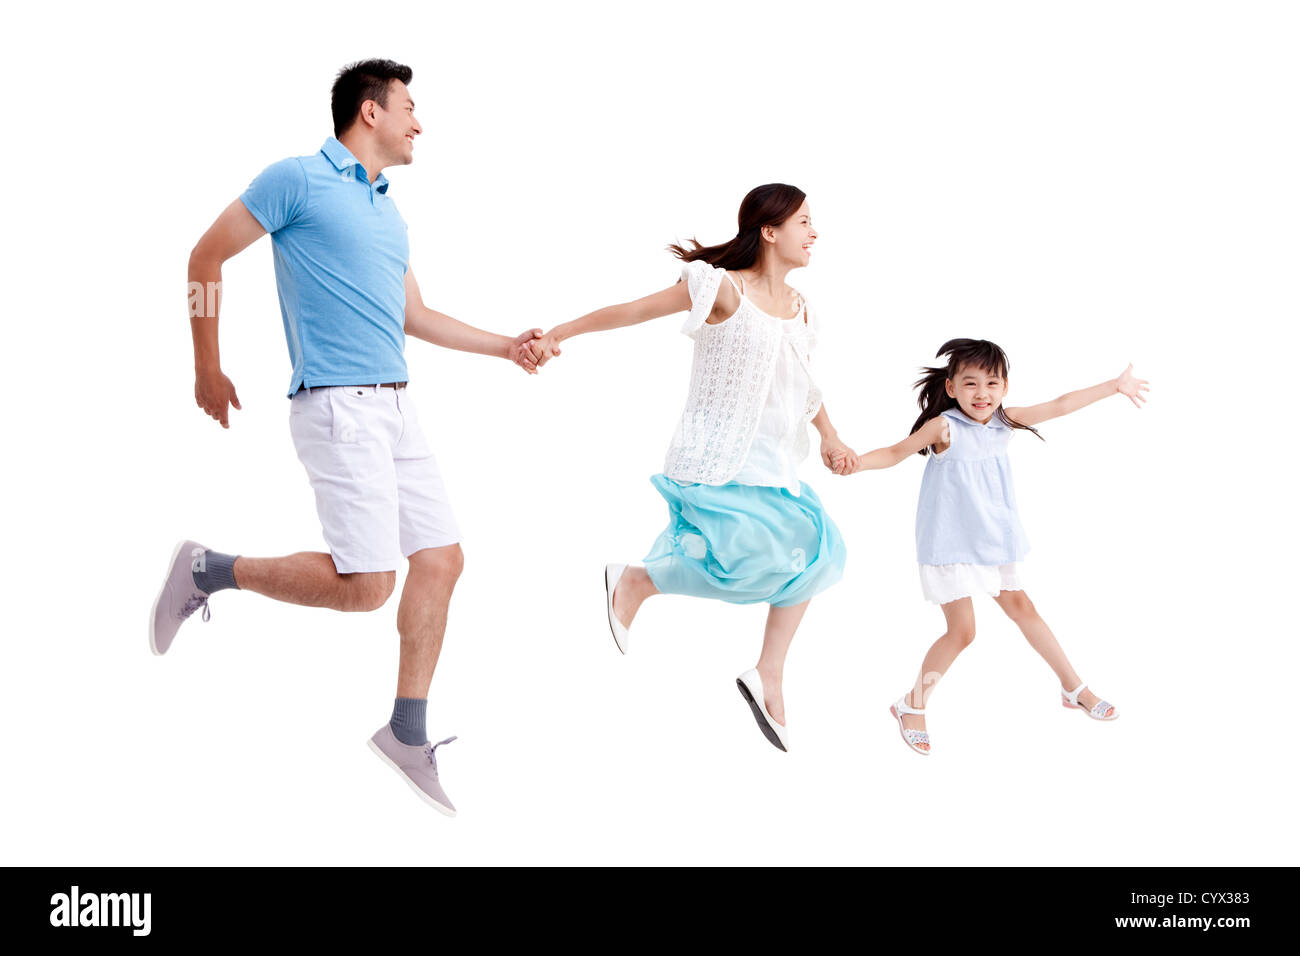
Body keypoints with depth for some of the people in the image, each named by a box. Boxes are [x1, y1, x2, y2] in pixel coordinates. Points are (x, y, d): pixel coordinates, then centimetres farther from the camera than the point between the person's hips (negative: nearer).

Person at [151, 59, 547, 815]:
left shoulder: (389, 213, 19)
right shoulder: (298, 179, -4)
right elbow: (207, 257, 0)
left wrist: (508, 346, 26)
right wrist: (208, 369, 3)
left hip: (397, 406, 8)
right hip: (338, 406, -8)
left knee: (441, 560, 5)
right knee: (365, 584, -14)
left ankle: (409, 735, 15)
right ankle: (209, 571, 6)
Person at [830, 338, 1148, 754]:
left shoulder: (1003, 421, 0)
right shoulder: (944, 427, -15)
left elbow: (1059, 406, 5)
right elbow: (896, 452, -17)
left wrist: (1113, 386, 9)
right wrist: (857, 462, -36)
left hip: (993, 541, 6)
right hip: (951, 545, -6)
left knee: (1021, 607, 19)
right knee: (962, 630, -7)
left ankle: (1074, 688, 31)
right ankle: (912, 706, 9)